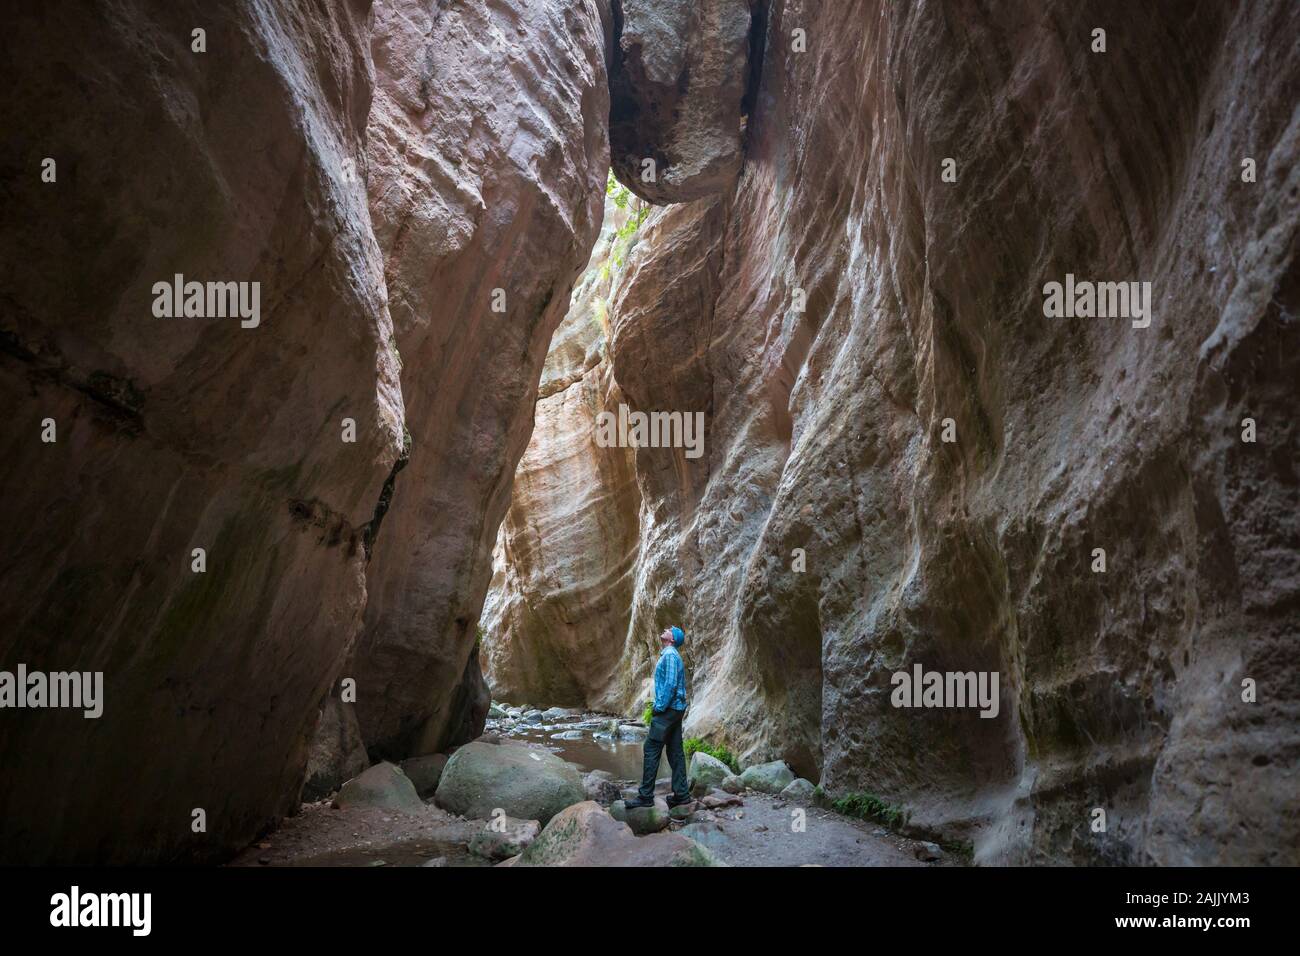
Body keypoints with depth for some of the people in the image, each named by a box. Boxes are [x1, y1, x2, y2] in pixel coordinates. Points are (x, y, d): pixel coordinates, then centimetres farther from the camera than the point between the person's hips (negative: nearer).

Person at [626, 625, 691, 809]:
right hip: (676, 709, 10)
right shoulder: (670, 655, 18)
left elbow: (671, 684, -21)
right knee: (675, 751, 9)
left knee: (652, 749, -8)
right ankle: (681, 794, 11)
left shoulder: (670, 655, -13)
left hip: (668, 709, -10)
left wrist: (660, 707, -17)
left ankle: (646, 796, -7)